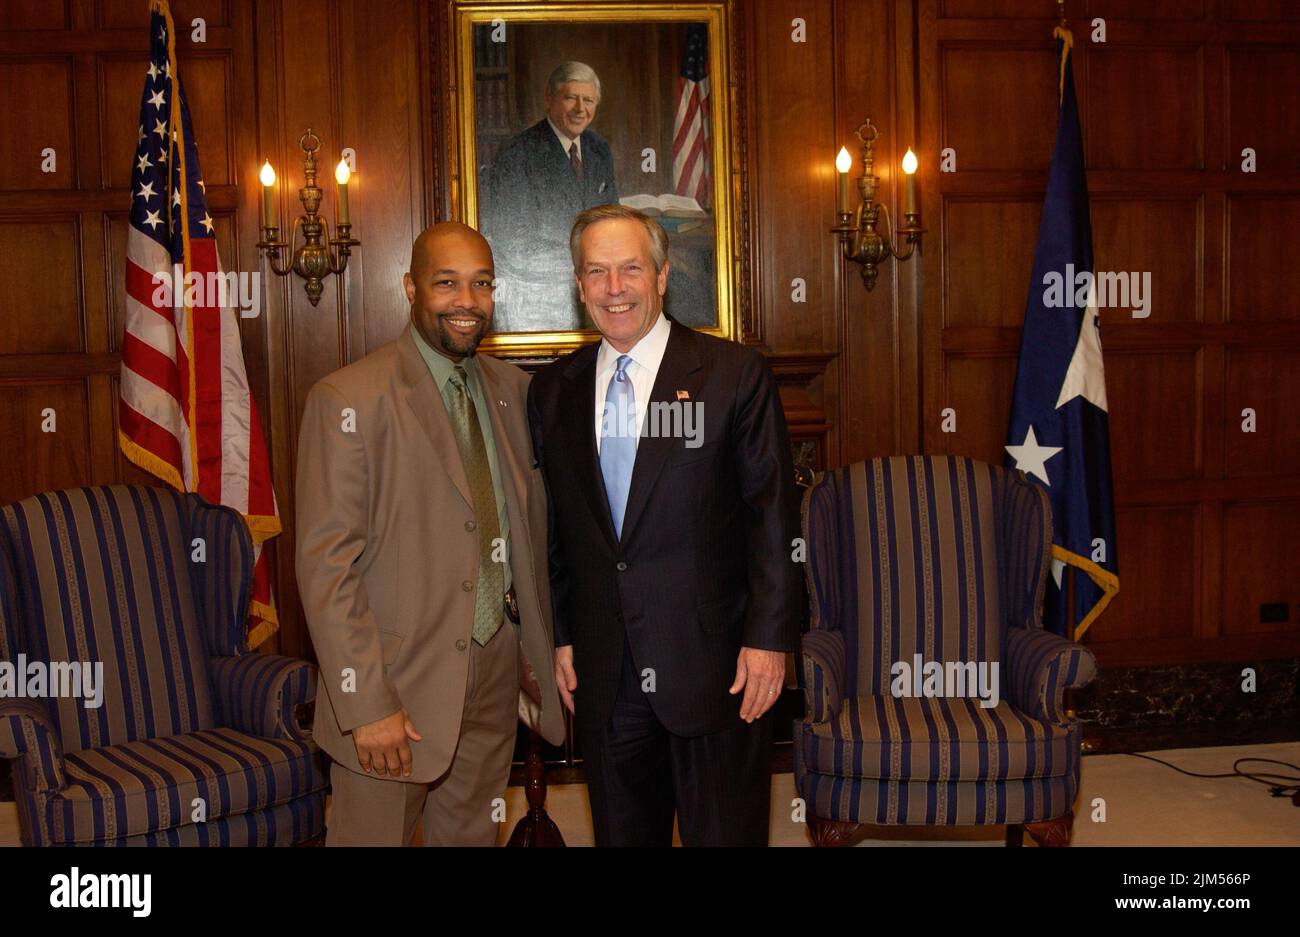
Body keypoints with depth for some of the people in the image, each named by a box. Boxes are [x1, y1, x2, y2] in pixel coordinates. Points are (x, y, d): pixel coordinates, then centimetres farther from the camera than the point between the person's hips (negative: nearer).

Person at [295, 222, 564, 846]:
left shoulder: (511, 389, 7)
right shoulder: (349, 400, -13)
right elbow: (326, 565, -16)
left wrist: (539, 646, 10)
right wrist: (368, 704, -19)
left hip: (495, 668, 6)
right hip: (399, 679, -5)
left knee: (471, 835, 16)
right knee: (374, 836, 6)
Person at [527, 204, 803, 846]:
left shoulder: (734, 374, -5)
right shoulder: (553, 390, 7)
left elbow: (772, 514, -6)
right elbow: (554, 525, 12)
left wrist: (769, 637, -11)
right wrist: (560, 636, 9)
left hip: (713, 664, -3)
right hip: (601, 671, 4)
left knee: (724, 834, 7)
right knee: (621, 833, 15)